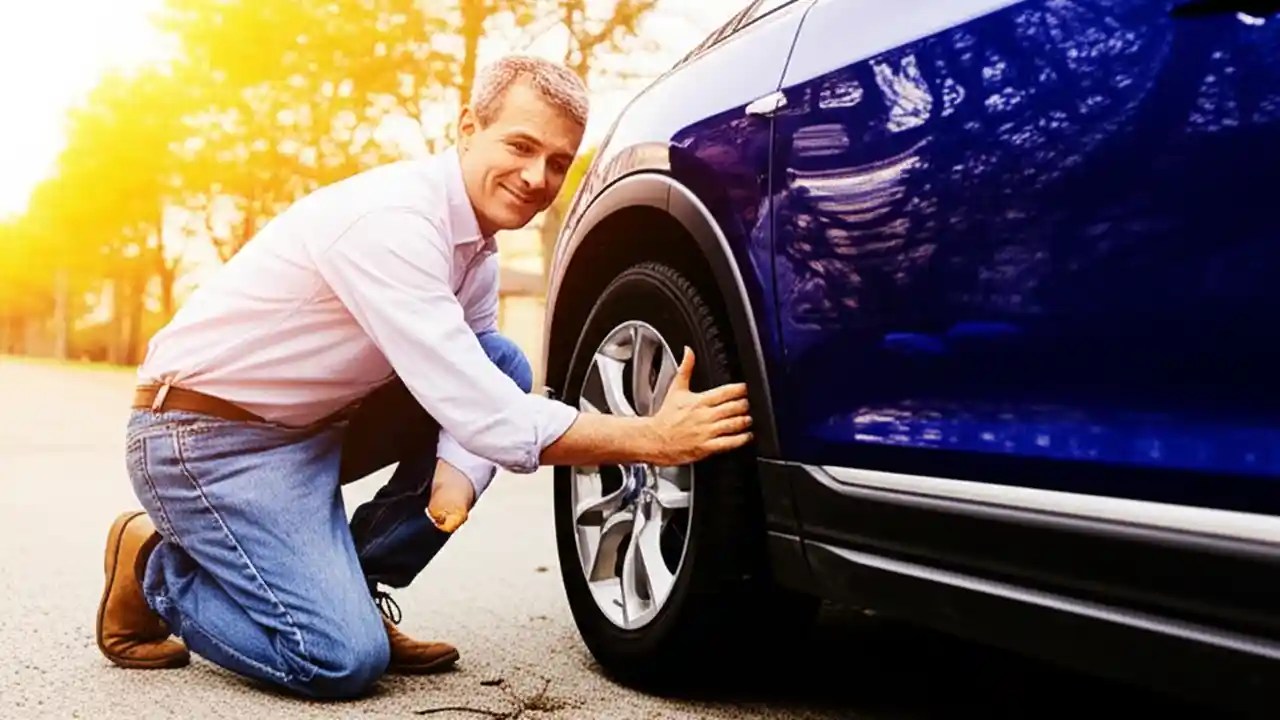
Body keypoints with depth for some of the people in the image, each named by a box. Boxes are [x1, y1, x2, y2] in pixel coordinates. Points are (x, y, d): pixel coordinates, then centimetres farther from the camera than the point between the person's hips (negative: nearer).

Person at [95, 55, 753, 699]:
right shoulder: (390, 219, -27)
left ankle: (347, 586, 3)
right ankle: (156, 568, 7)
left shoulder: (476, 250, 2)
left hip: (308, 427, 9)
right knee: (345, 658, -20)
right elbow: (485, 415, -31)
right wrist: (653, 438, -28)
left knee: (503, 368, -2)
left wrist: (456, 475, -21)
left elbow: (474, 395, 1)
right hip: (206, 436, -9)